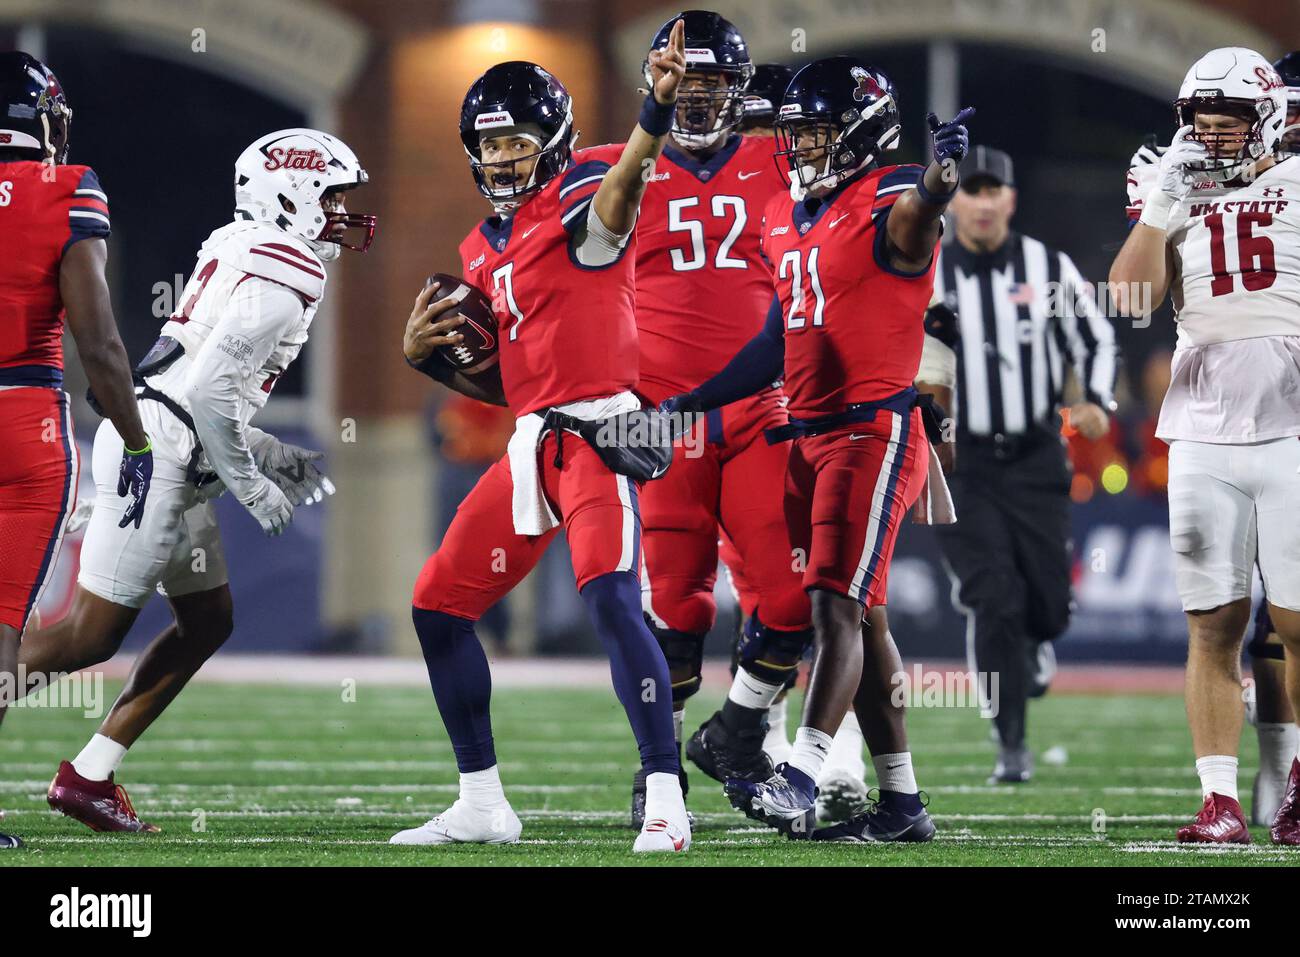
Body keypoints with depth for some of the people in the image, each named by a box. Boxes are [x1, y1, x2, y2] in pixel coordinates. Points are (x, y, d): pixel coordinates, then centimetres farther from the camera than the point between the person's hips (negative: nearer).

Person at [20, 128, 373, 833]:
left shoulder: (243, 256, 17)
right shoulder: (285, 279, -14)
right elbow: (210, 390, -21)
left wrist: (275, 457, 21)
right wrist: (251, 483, -10)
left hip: (170, 459, 10)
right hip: (156, 454, -10)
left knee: (208, 622, 14)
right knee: (92, 635, -6)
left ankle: (88, 776, 15)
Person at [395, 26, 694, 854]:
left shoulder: (579, 204, -7)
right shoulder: (484, 251, 18)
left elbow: (626, 175, -33)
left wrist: (659, 105, -54)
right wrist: (427, 354, 6)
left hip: (598, 432, -9)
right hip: (532, 443, 9)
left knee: (611, 598, -26)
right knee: (439, 606, 11)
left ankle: (666, 800, -25)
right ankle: (483, 804, 21)